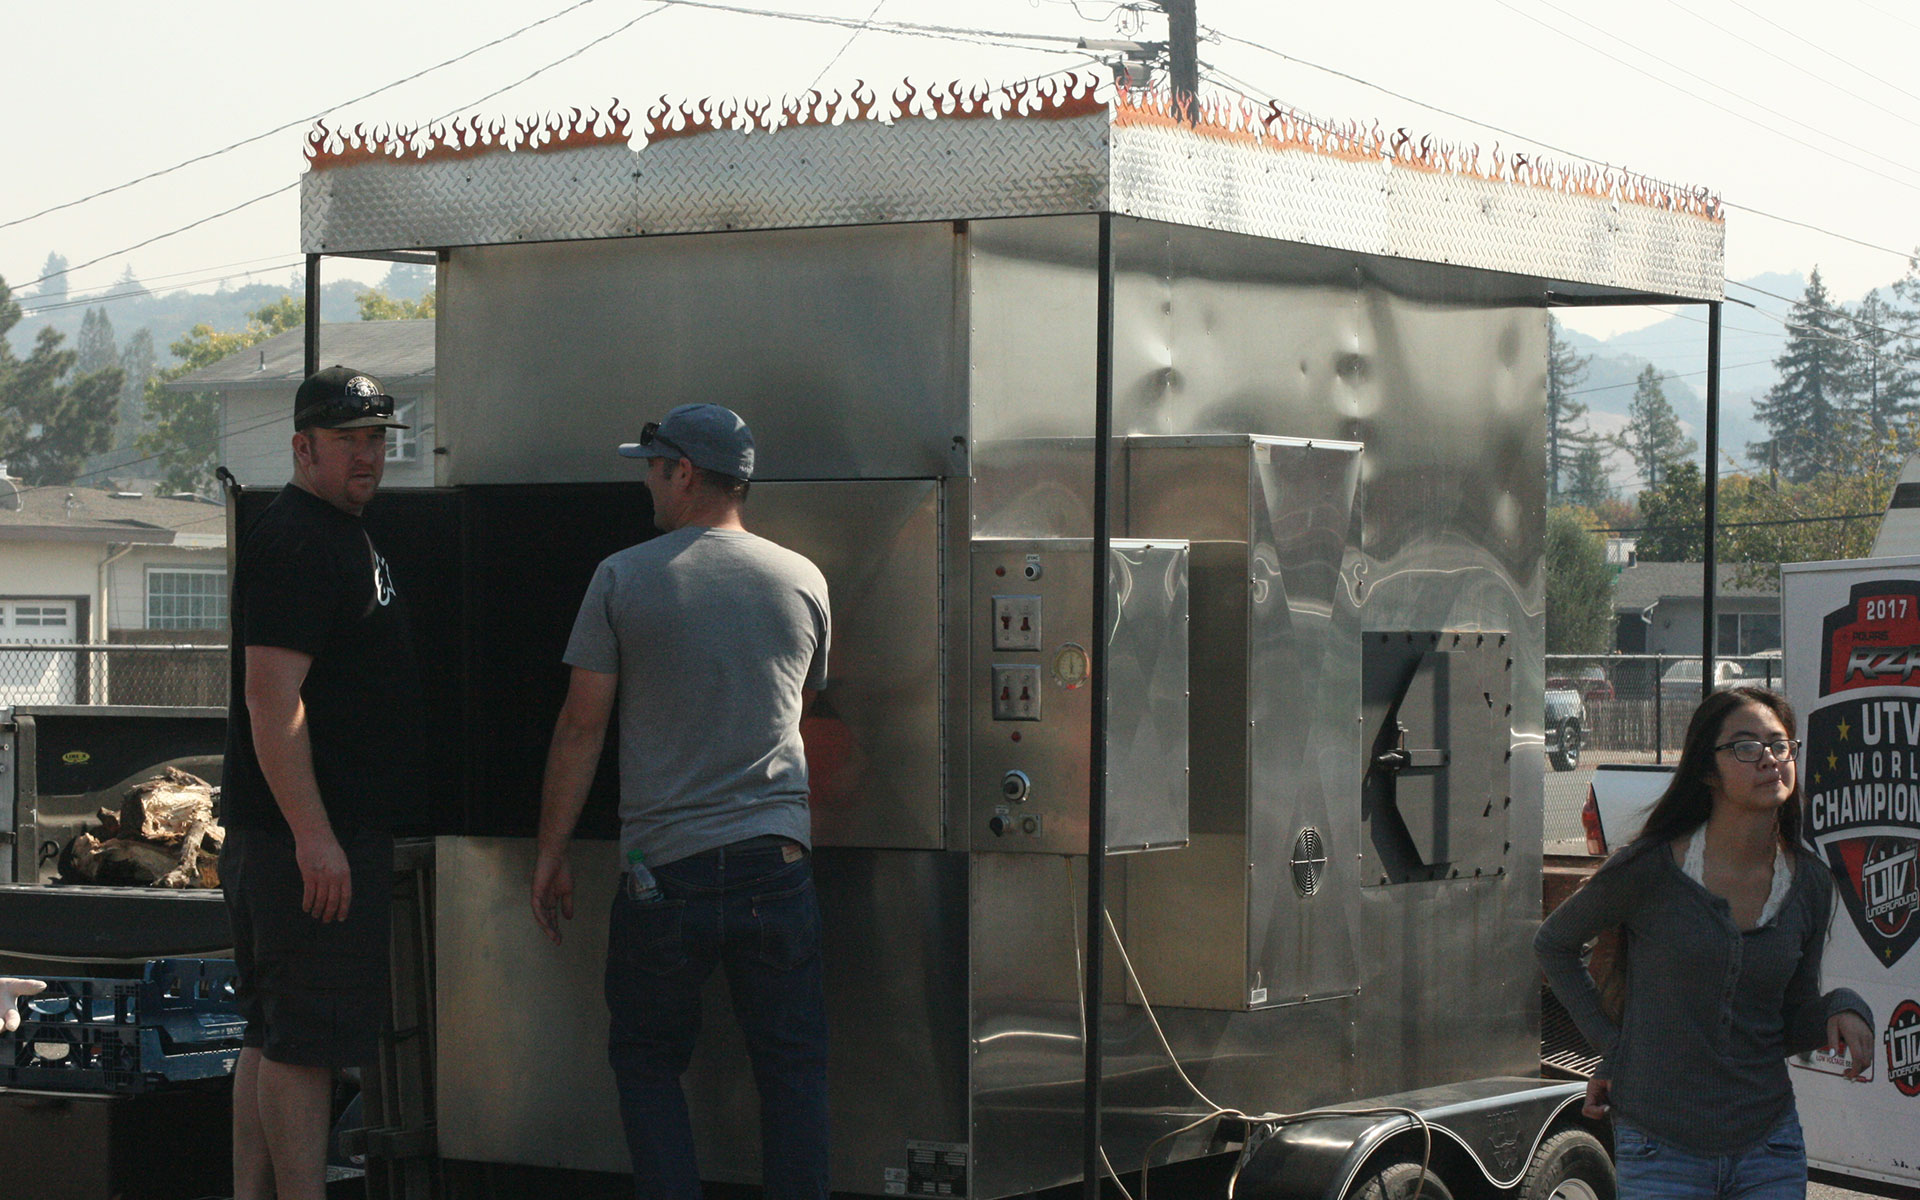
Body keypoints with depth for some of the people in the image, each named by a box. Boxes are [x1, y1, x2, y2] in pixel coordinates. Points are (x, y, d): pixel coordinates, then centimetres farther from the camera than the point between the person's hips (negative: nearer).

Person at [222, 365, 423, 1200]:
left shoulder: (341, 536, 19)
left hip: (326, 831, 11)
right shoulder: (295, 543, -14)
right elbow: (272, 696, -22)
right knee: (307, 1038, -8)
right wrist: (313, 835, -26)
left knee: (273, 1036, 12)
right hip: (310, 836, -11)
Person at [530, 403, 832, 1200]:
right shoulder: (802, 581, 7)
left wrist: (551, 852, 5)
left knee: (647, 1062, 12)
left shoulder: (623, 578, -3)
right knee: (791, 1067, 7)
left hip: (664, 865, -2)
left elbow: (582, 724, -2)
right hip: (776, 861, 2)